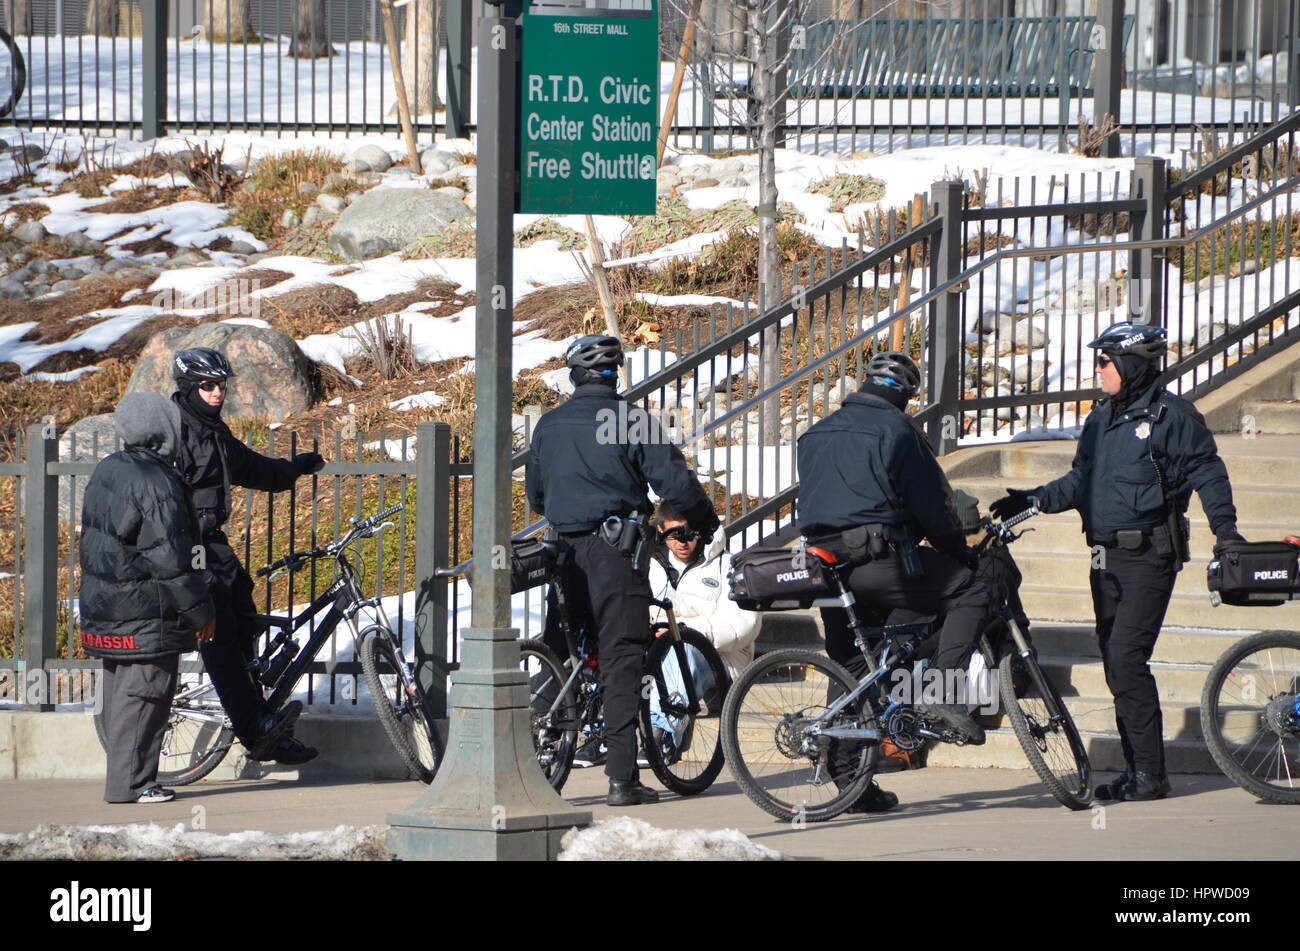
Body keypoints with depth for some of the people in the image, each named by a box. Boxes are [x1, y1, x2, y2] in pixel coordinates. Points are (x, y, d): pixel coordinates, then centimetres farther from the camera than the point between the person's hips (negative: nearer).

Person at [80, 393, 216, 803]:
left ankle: (124, 778, 20)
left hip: (103, 607, 9)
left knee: (120, 690, 14)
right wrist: (199, 611, -12)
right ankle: (130, 782, -5)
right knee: (143, 692, -5)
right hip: (145, 612, -9)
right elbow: (169, 556, -18)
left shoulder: (106, 471, 10)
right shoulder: (157, 482, -18)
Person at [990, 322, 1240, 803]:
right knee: (1117, 666, 8)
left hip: (1149, 557, -8)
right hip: (1106, 558, 8)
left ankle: (1149, 774, -10)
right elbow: (1081, 481, 23)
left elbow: (1207, 473, -5)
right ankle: (1137, 770, 14)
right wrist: (1033, 500, 13)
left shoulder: (1171, 415, -7)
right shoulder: (1101, 418, 15)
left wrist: (1225, 527, -14)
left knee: (1127, 660, -14)